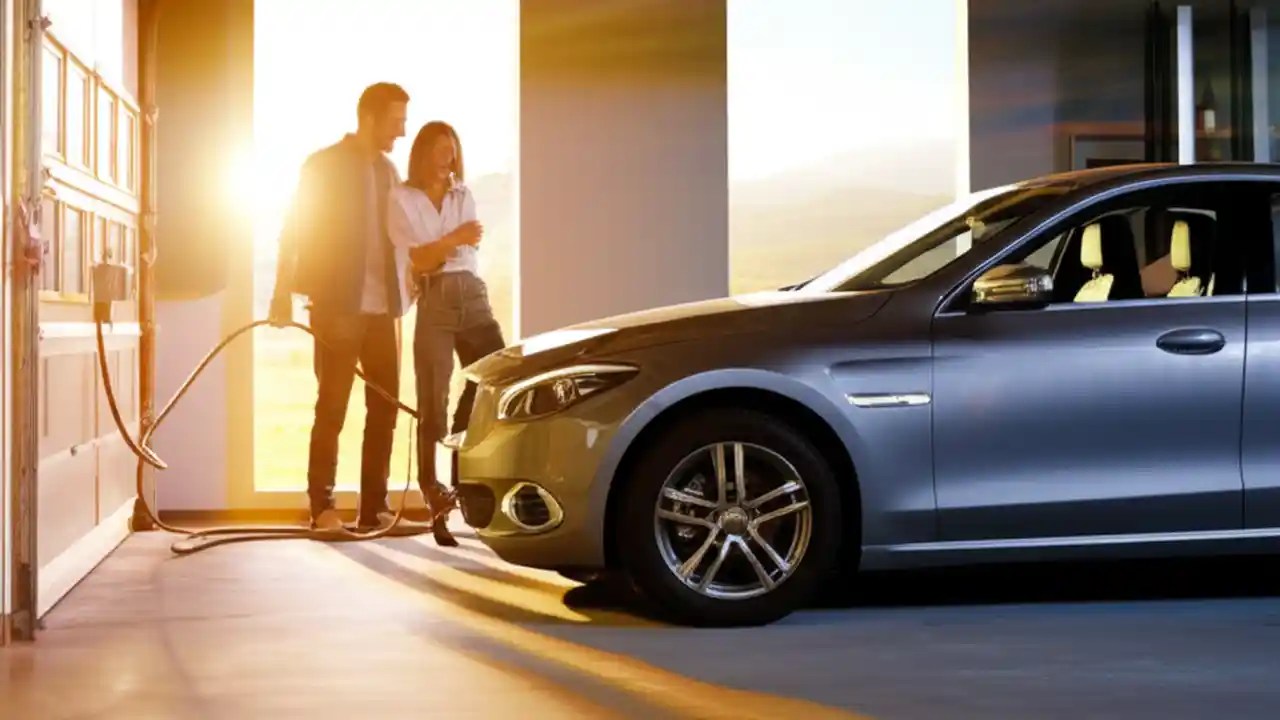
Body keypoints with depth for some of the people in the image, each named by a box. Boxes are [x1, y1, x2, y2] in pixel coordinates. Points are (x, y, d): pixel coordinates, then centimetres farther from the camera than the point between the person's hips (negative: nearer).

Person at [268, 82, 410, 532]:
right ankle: (322, 508, 2)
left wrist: (399, 302, 8)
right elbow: (294, 231, -7)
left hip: (381, 308, 6)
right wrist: (284, 294, -15)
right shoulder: (324, 165, -3)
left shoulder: (388, 171, 14)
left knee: (385, 408, 4)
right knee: (332, 408, -4)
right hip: (338, 308, -6)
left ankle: (374, 508, 9)